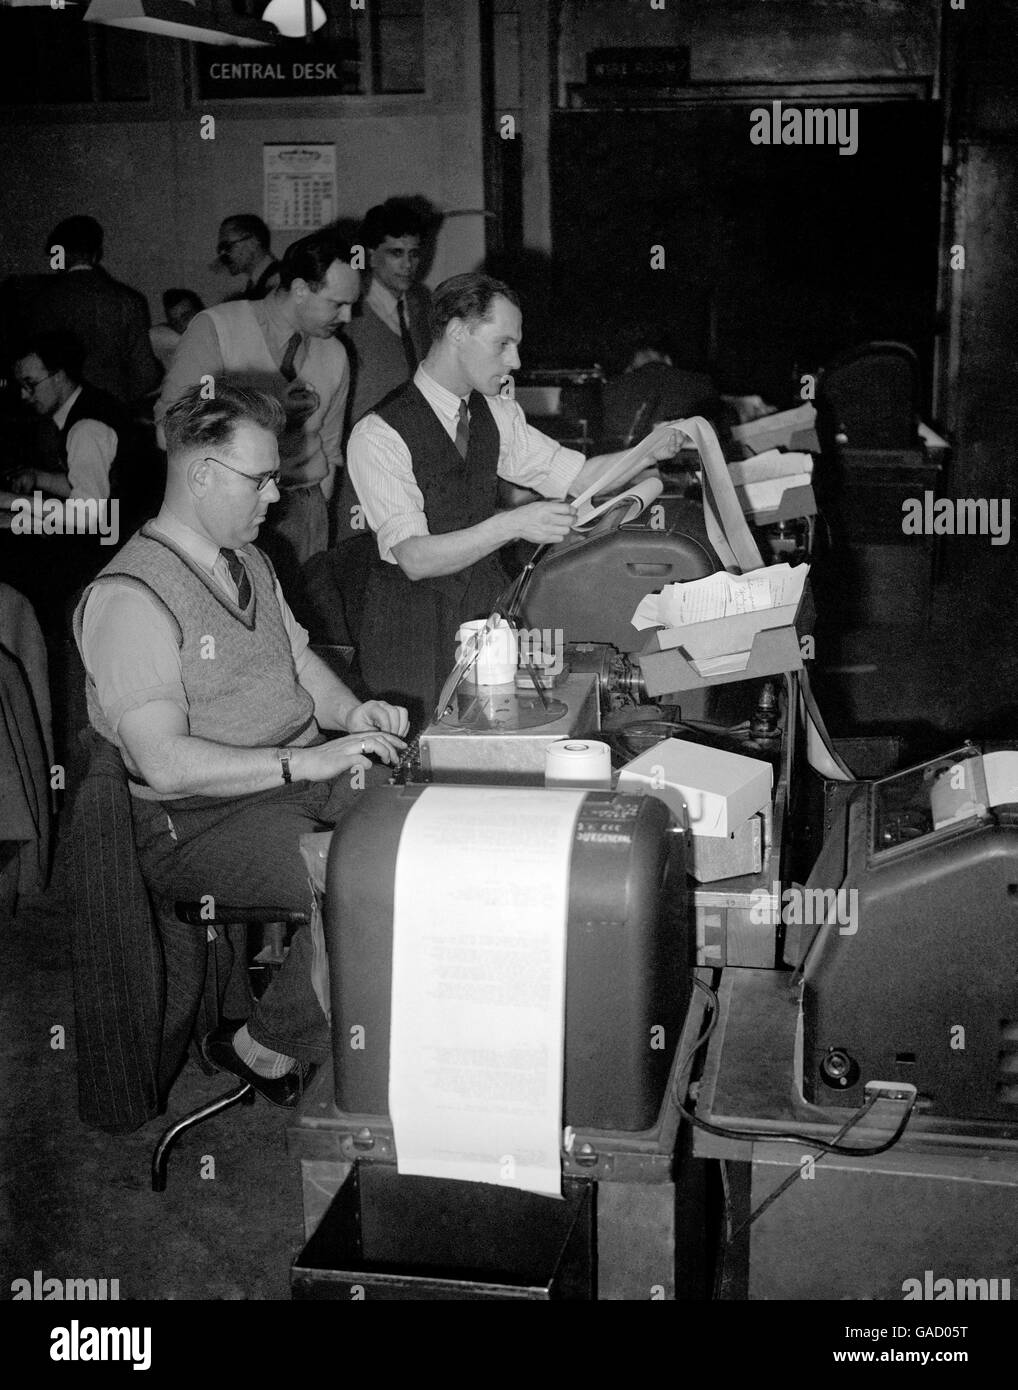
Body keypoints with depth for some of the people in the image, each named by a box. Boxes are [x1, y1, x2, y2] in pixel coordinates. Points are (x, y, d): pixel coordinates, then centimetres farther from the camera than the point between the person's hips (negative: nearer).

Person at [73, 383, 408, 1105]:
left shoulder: (249, 562, 14)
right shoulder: (129, 597, -16)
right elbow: (166, 763, -23)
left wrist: (351, 711, 0)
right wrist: (303, 761, -25)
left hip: (307, 773, 9)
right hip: (203, 820, -8)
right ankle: (264, 1048, -4)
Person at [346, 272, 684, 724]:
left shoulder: (494, 414, 7)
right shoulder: (378, 436, -15)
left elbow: (577, 476, 13)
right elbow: (415, 559, -23)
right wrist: (512, 524, -32)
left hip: (490, 602, 6)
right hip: (413, 627, -6)